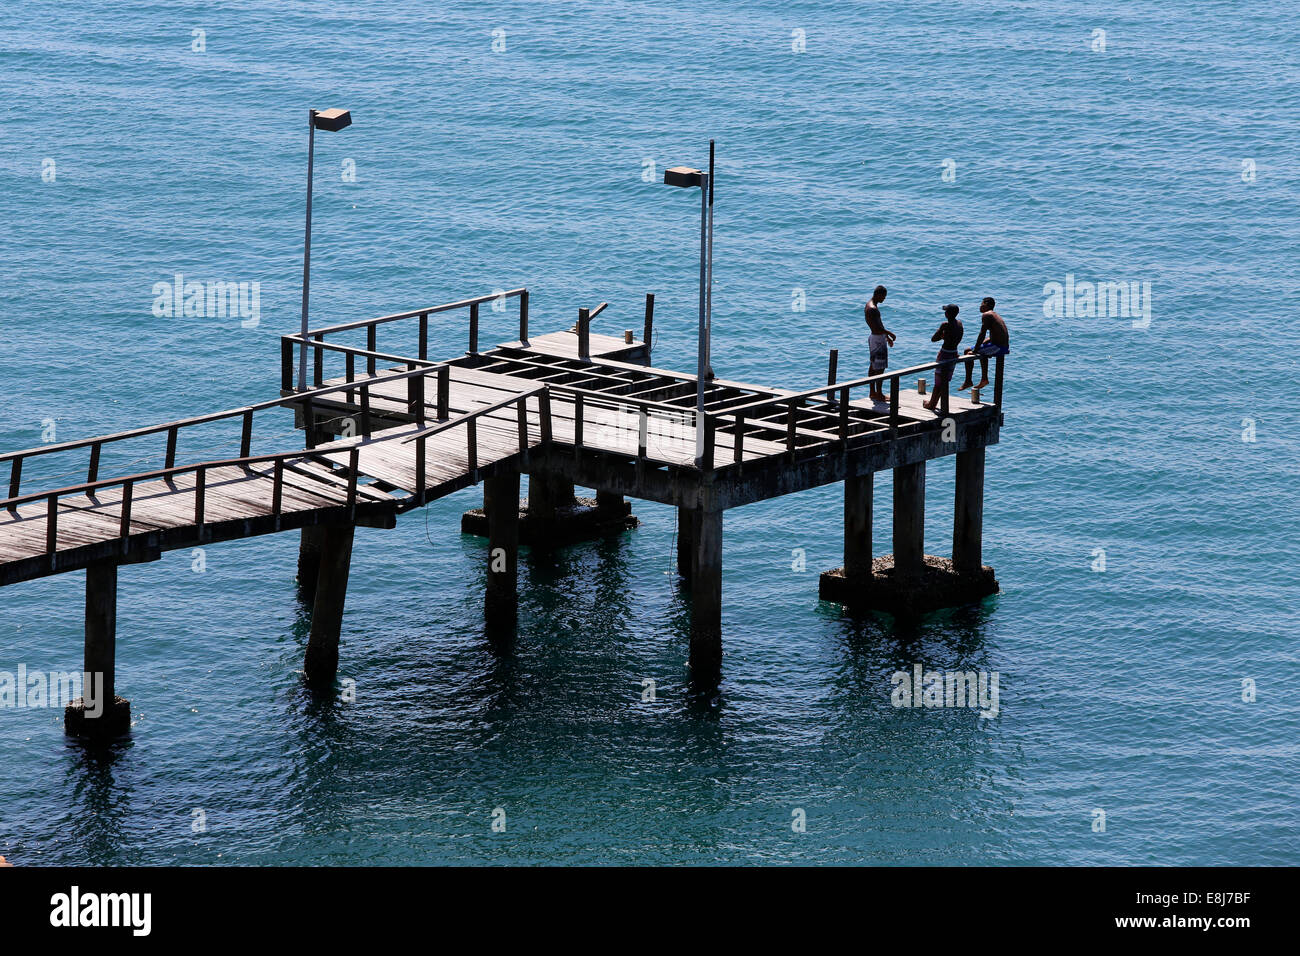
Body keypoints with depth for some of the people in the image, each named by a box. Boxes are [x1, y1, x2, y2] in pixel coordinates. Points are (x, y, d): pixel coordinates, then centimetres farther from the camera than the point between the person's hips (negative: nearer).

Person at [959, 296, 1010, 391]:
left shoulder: (986, 315, -10)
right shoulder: (996, 315, 20)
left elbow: (982, 334, -16)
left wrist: (974, 351, -11)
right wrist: (981, 344, 20)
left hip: (997, 347, -9)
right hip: (1005, 347, 9)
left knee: (968, 352, 1)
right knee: (983, 352, 37)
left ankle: (968, 381, 6)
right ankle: (984, 379, 38)